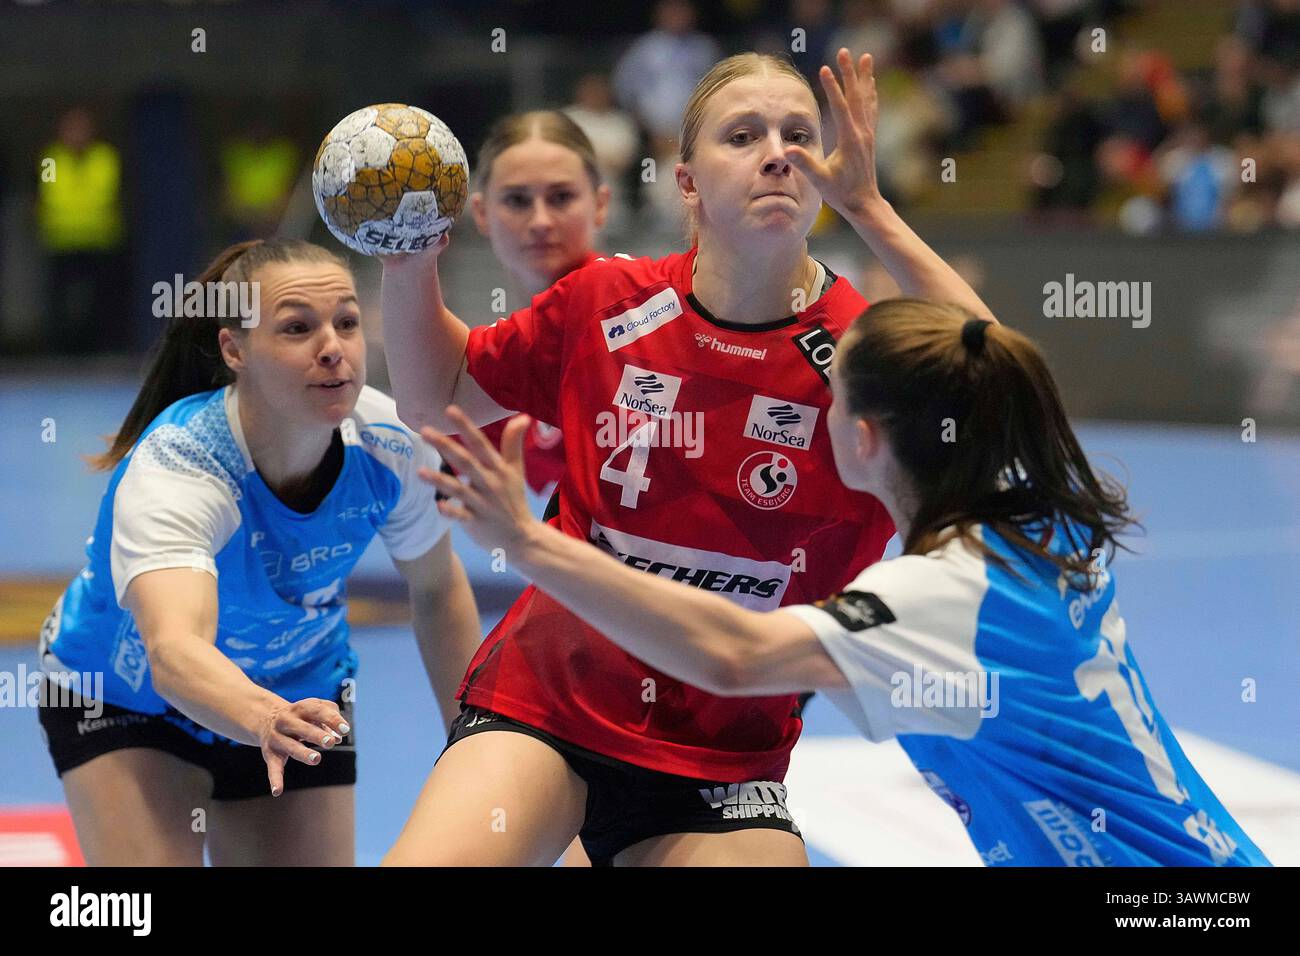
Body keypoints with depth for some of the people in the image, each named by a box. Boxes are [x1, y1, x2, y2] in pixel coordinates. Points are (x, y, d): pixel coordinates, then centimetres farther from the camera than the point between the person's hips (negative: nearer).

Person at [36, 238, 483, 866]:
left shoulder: (390, 446, -22)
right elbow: (173, 651, -56)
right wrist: (263, 718, -75)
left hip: (302, 697, 4)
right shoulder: (170, 470, -38)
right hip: (123, 695, -4)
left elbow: (437, 589, -1)